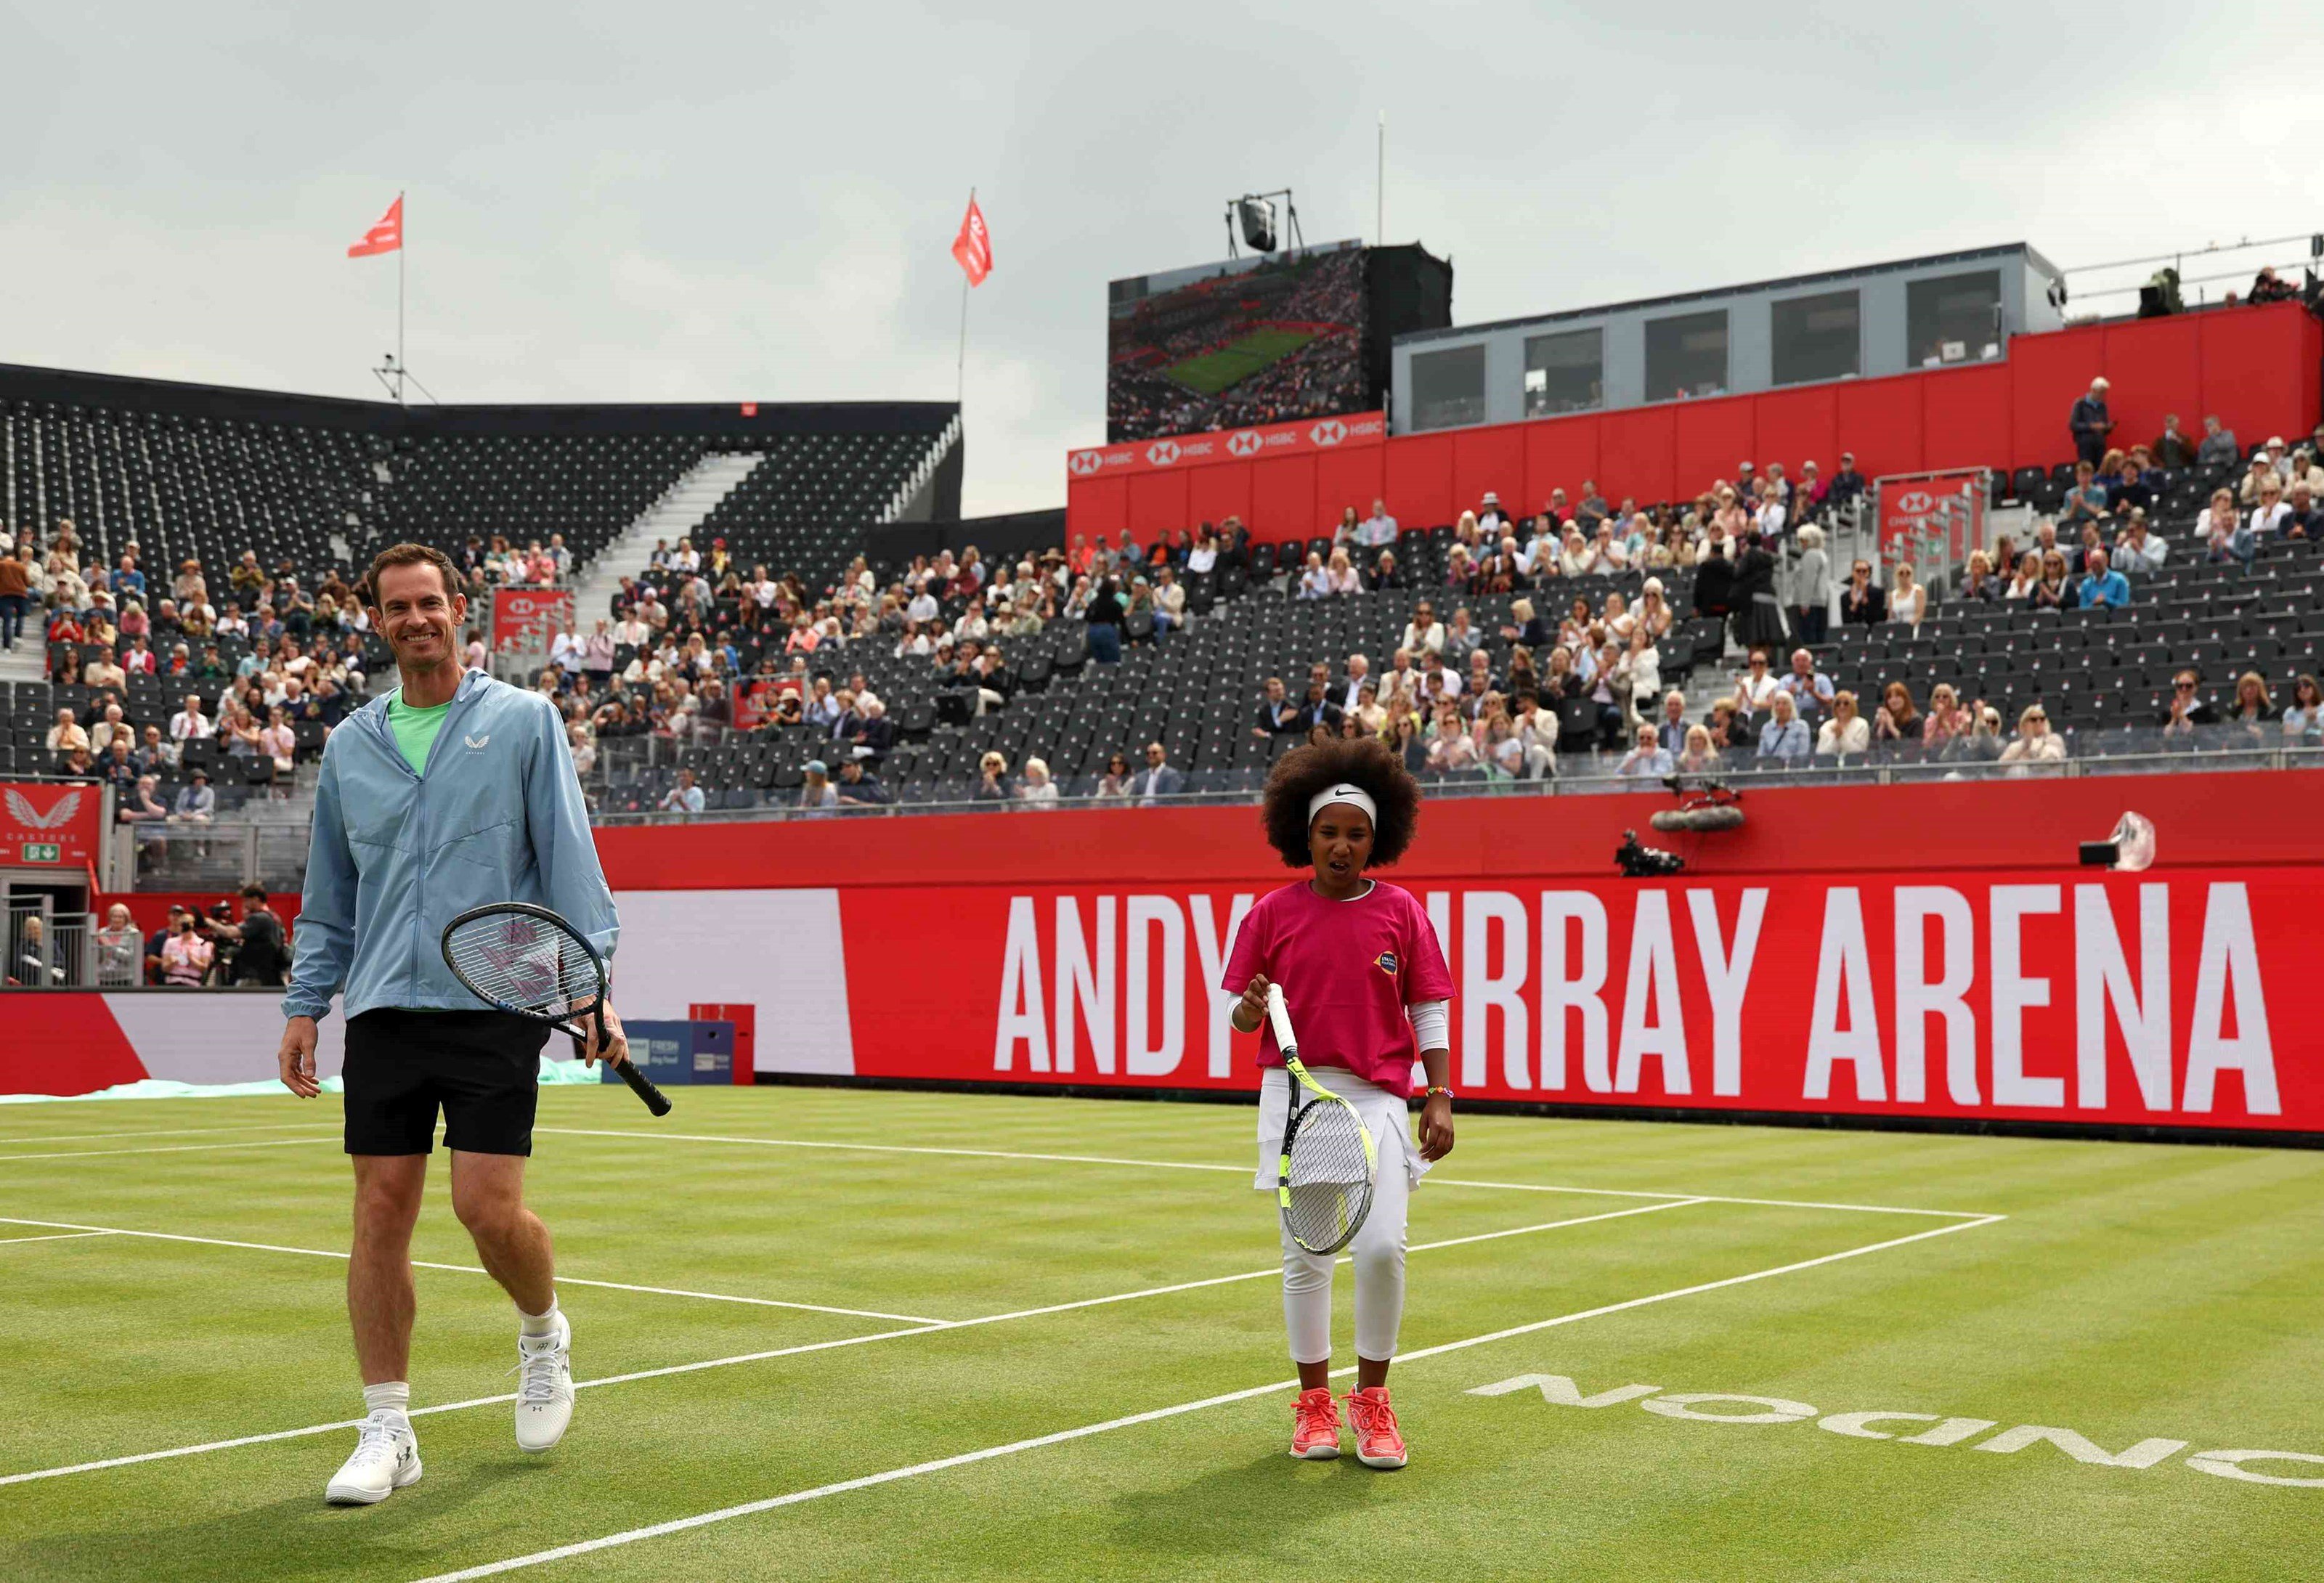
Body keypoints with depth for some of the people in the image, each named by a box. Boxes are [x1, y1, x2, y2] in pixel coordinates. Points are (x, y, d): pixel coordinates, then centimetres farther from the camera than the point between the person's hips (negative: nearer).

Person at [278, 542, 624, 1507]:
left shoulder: (525, 722, 3)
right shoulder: (350, 745, 14)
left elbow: (570, 859, -2)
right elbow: (329, 895, 19)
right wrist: (305, 1004, 12)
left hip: (496, 1005, -3)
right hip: (383, 1010, 4)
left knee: (488, 1206, -9)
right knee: (381, 1211, 1)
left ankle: (544, 1331, 23)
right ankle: (387, 1432, 10)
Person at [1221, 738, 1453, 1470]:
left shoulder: (1402, 912, 4)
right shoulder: (1272, 913, 3)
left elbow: (1429, 1010, 6)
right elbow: (1238, 1007, 7)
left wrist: (1440, 1095, -2)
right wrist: (1249, 1013, -16)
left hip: (1378, 1095, 0)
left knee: (1383, 1246, -10)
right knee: (1306, 1253, 2)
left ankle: (1372, 1399, 8)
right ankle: (1314, 1401, 18)